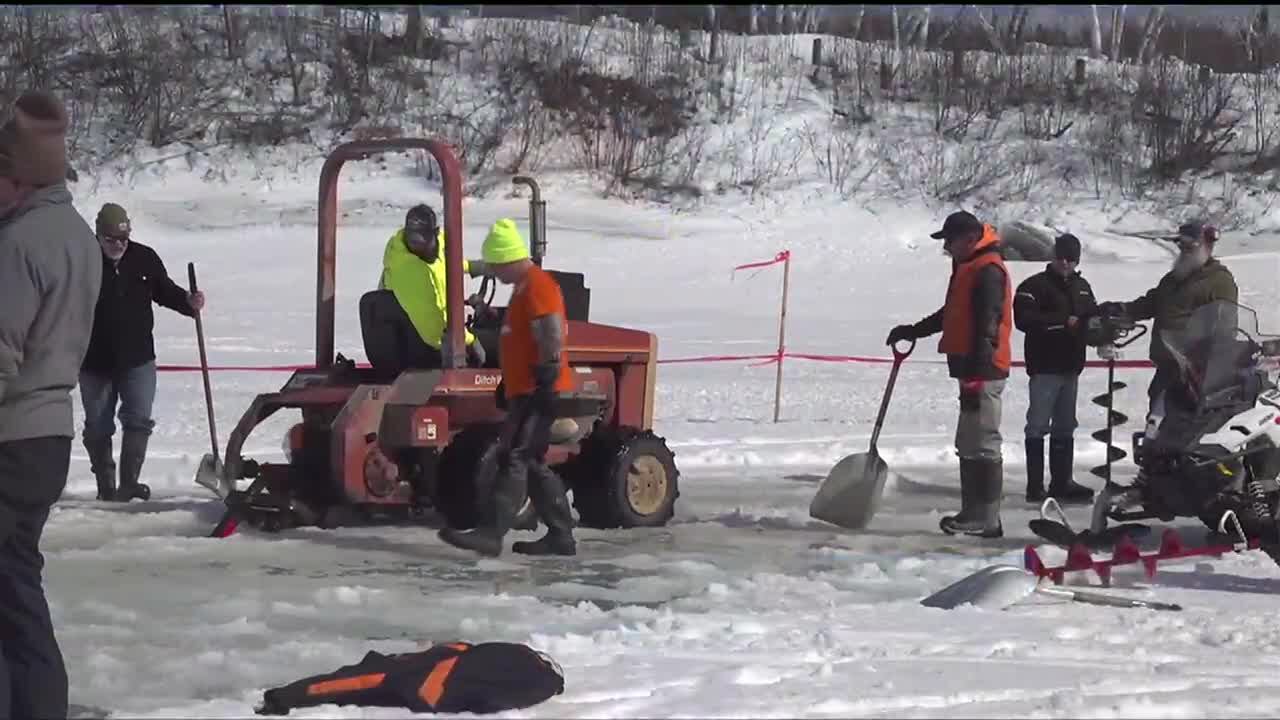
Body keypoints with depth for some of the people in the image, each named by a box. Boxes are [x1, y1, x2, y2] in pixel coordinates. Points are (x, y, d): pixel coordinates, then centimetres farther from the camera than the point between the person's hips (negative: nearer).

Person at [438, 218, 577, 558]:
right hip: (525, 391, 11)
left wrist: (545, 383, -25)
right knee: (533, 464, 12)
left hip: (538, 393, -11)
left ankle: (491, 533, -20)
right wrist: (509, 383, 28)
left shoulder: (538, 286, -13)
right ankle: (560, 536, 15)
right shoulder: (524, 288, 20)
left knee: (515, 460, -15)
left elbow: (553, 339, -22)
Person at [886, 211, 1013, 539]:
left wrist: (977, 371, -26)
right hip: (972, 370, 11)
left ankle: (985, 519, -6)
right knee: (969, 444, 13)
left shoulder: (988, 271, -14)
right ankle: (974, 513, 19)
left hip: (982, 371, -11)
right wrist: (913, 331, 32)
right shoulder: (968, 268, 20)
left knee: (981, 444, -8)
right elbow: (951, 314, 32)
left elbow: (986, 325, -21)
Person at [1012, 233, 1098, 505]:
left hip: (1071, 367, 7)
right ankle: (1035, 486, -4)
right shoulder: (1035, 286, -8)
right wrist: (1063, 321, -22)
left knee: (1065, 427, 13)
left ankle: (1061, 482, 21)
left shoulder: (1082, 287, 15)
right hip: (1045, 367, -7)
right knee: (1038, 425, -6)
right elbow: (1023, 318, -20)